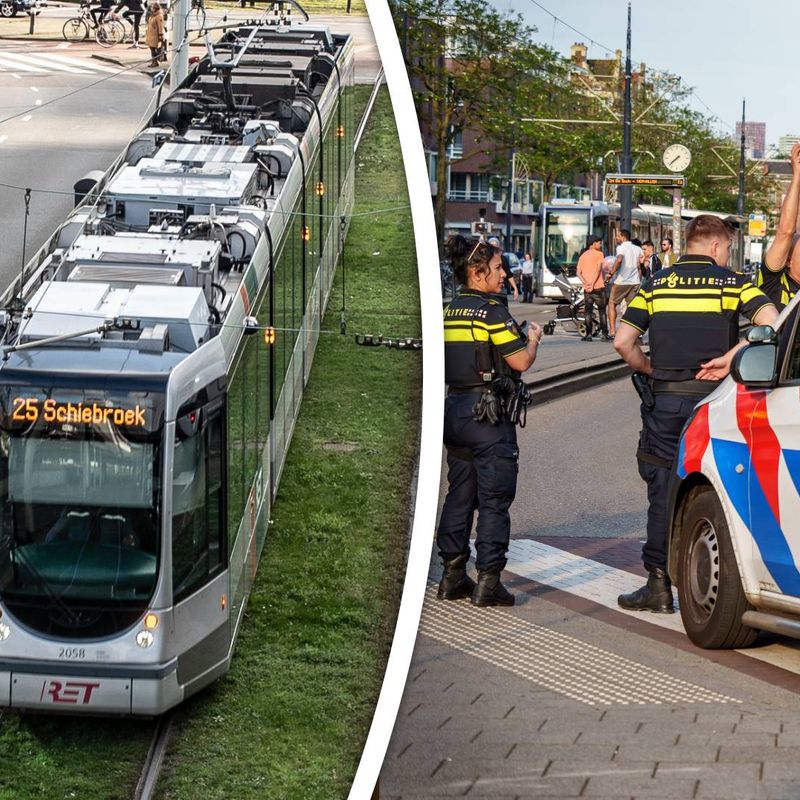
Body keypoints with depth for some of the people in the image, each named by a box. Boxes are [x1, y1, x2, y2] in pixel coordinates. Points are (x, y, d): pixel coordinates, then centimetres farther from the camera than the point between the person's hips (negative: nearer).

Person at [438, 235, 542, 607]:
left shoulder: (449, 311, 9)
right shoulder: (492, 311, -14)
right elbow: (521, 361, -13)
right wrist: (533, 338, 6)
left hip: (455, 408, 7)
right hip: (488, 412, -7)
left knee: (459, 495, 13)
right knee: (494, 499, -2)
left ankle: (452, 575, 15)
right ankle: (488, 580, -4)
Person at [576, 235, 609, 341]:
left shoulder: (583, 256, 14)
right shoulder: (599, 254, 0)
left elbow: (578, 273, 3)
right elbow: (598, 270, -13)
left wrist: (585, 283, -9)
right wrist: (592, 284, -16)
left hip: (587, 288, 4)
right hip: (598, 287, -4)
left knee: (588, 311, 5)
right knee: (602, 311, 2)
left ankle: (588, 334, -3)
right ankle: (604, 334, -1)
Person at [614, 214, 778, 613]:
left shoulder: (655, 284, 8)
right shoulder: (731, 282, 1)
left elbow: (623, 342, 2)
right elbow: (772, 324, -14)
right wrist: (730, 358, -9)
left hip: (664, 400, 1)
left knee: (663, 490, 6)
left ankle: (658, 585, 5)